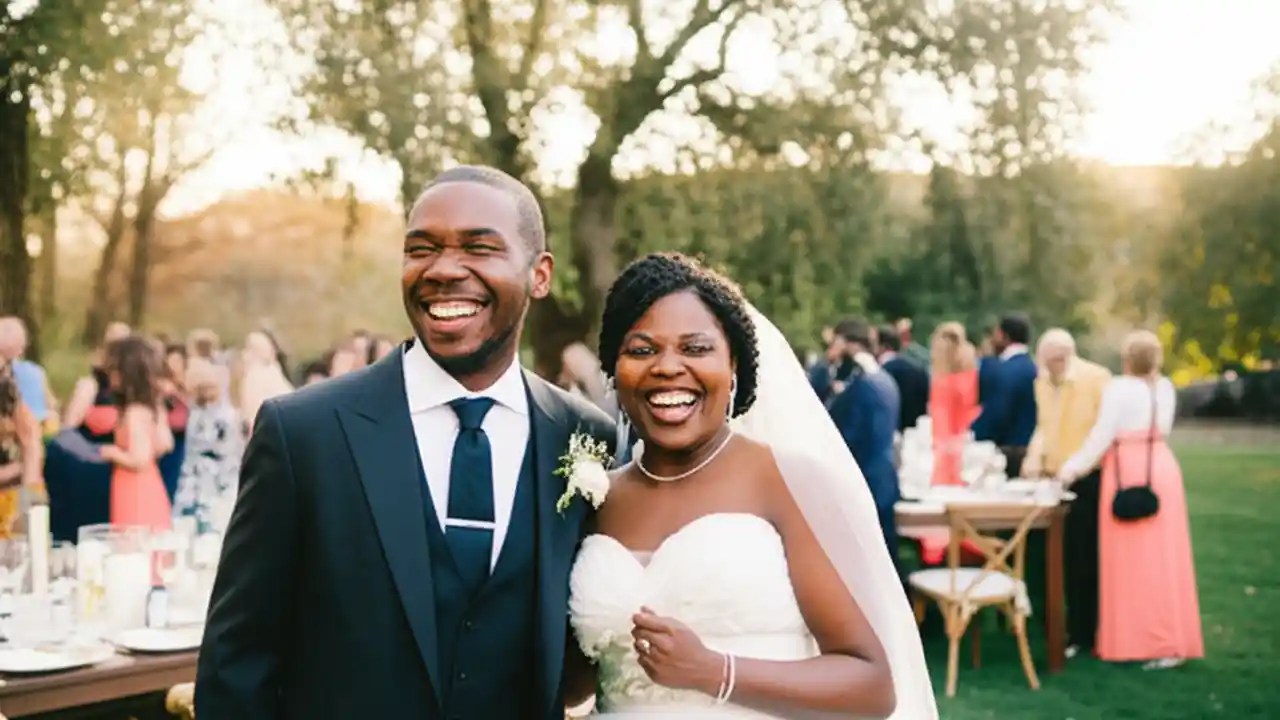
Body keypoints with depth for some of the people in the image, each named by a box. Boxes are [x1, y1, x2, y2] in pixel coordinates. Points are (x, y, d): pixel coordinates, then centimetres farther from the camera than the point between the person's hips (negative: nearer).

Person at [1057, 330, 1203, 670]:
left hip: (1129, 474, -6)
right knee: (1162, 557, 8)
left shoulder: (1119, 389, -11)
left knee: (1132, 560, -1)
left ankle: (1133, 639, 1)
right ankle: (1170, 640, 10)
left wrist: (1073, 467, 1)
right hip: (1162, 469, 6)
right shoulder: (1165, 388, 6)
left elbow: (1102, 435, -10)